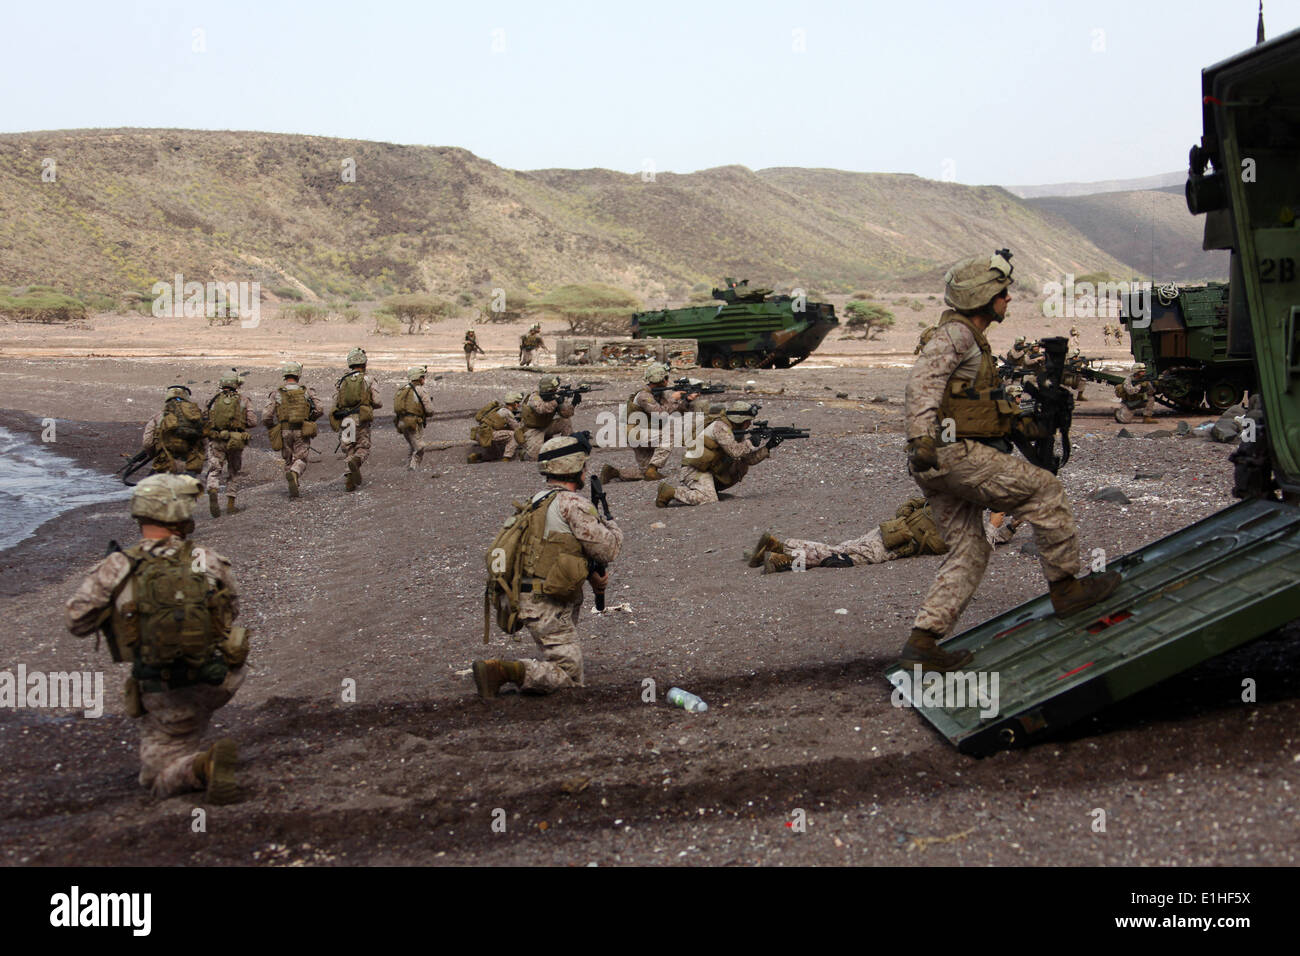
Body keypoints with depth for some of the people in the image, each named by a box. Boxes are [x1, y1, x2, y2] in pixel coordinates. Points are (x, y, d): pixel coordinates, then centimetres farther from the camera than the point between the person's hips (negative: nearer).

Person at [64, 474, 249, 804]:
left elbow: (77, 622, -1)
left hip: (166, 697, -2)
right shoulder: (208, 562, -8)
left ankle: (201, 766, -19)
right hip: (221, 681, 3)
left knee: (160, 776, 12)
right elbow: (231, 611, 8)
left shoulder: (115, 570, -12)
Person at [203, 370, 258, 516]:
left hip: (216, 441, 0)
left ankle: (213, 493, -31)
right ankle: (231, 504, 16)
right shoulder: (243, 401, 3)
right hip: (236, 442, 0)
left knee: (214, 471, -2)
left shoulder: (213, 400, 6)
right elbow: (253, 422, -3)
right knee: (233, 473, 15)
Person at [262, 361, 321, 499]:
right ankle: (294, 474, -30)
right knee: (300, 460, 3)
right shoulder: (306, 391, 1)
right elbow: (318, 411, 0)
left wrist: (272, 428, 13)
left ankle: (293, 489, 17)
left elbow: (266, 416, -5)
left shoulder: (276, 394, 0)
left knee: (289, 460, 18)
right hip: (302, 432, -1)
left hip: (284, 432, 1)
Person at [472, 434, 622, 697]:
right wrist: (612, 527, 9)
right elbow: (607, 549, -12)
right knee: (570, 677, -6)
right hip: (548, 606, -9)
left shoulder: (539, 501, 15)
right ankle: (501, 671, -19)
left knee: (559, 661, 21)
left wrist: (592, 573, 11)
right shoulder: (572, 504, -14)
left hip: (531, 599, 9)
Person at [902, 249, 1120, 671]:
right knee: (1044, 489, -1)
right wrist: (922, 437, -36)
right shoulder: (955, 334, -8)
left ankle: (923, 640, 3)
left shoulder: (971, 341, 24)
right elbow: (922, 382, -25)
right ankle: (1065, 585, 8)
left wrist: (1010, 419, 28)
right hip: (955, 453, -11)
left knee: (968, 553, 9)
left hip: (939, 465, 11)